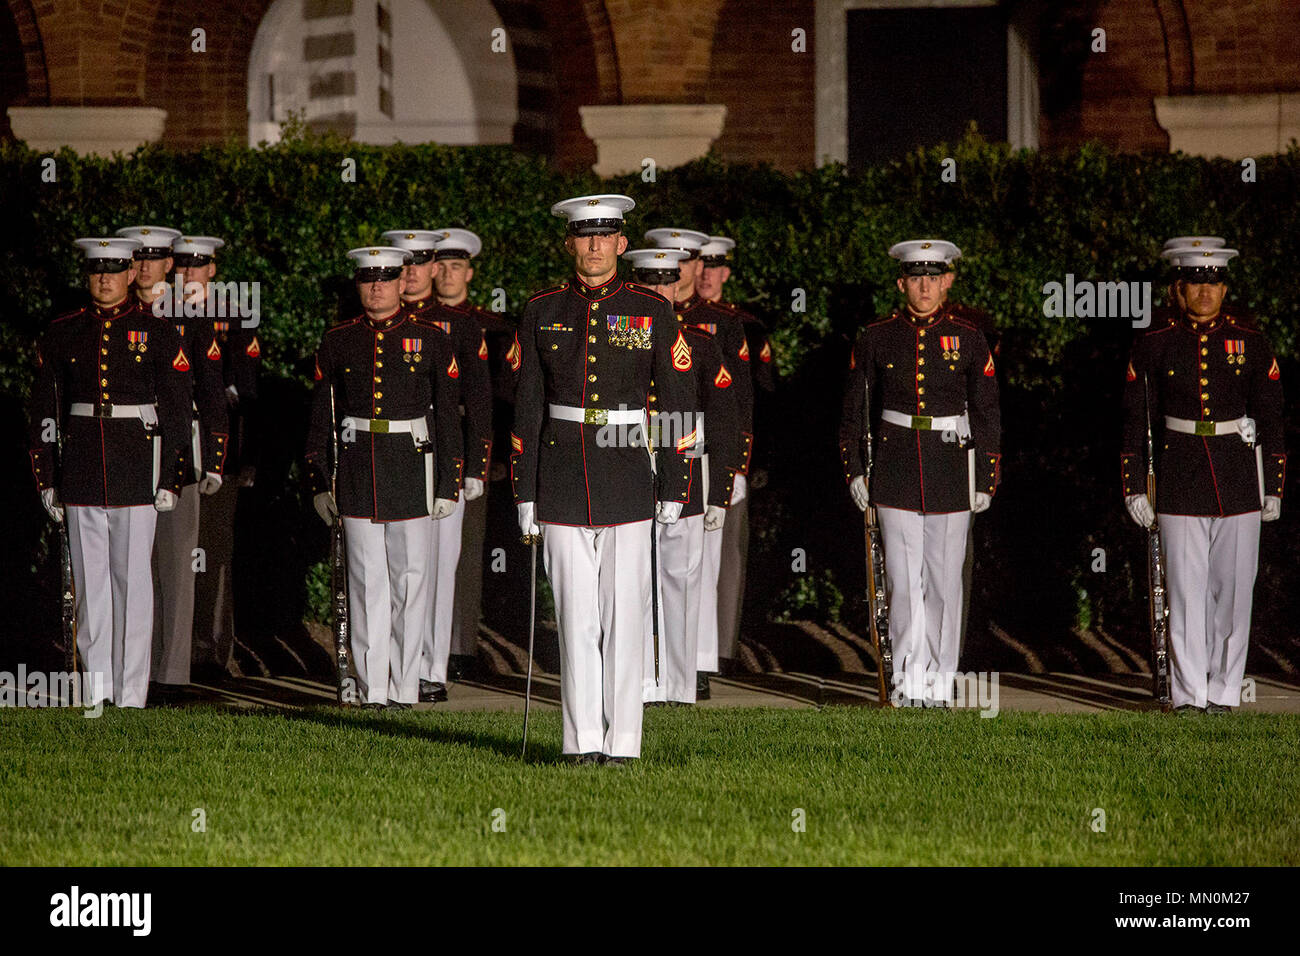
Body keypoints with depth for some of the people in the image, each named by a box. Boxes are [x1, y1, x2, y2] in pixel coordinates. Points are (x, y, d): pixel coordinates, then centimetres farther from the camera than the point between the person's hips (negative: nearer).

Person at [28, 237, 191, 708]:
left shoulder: (158, 335, 2)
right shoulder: (62, 334, 8)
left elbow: (177, 413, 3)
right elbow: (44, 412, 10)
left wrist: (169, 480, -3)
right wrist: (47, 479, 5)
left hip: (136, 473, -2)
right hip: (81, 473, 2)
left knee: (133, 578, -1)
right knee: (89, 580, 4)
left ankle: (131, 692, 3)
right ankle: (96, 689, 10)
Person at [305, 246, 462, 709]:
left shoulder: (430, 341, 3)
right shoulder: (338, 342, 7)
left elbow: (447, 418, 4)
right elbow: (321, 416, 9)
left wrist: (448, 485, 0)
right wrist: (319, 482, 5)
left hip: (412, 468, -1)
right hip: (356, 471, 1)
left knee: (410, 580, 0)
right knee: (367, 581, 1)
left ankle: (404, 685, 7)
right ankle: (371, 688, 4)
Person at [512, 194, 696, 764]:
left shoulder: (651, 313, 2)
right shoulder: (543, 312, 6)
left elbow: (679, 406, 3)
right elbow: (527, 406, 9)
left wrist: (673, 489, -2)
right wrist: (524, 495, 5)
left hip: (628, 478, -1)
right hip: (563, 482, 1)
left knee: (625, 614, -2)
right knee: (576, 615, 1)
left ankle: (622, 741, 3)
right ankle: (584, 742, 6)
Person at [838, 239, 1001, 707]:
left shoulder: (968, 339, 2)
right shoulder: (877, 337, 3)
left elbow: (986, 414, 6)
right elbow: (854, 408, 10)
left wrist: (986, 481, 3)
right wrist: (854, 470, 4)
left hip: (951, 469, 0)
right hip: (895, 471, 0)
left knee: (944, 580, 3)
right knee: (904, 580, -3)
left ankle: (939, 682, 11)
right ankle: (908, 681, 2)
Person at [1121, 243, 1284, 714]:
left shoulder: (1251, 344, 5)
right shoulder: (1154, 346, 3)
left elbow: (1270, 420, 8)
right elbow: (1135, 421, 5)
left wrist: (1273, 488, 5)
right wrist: (1134, 486, 1)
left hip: (1239, 483, 1)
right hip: (1179, 487, -1)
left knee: (1233, 587, 2)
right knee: (1186, 588, -1)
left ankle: (1223, 689, 9)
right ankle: (1189, 693, 4)